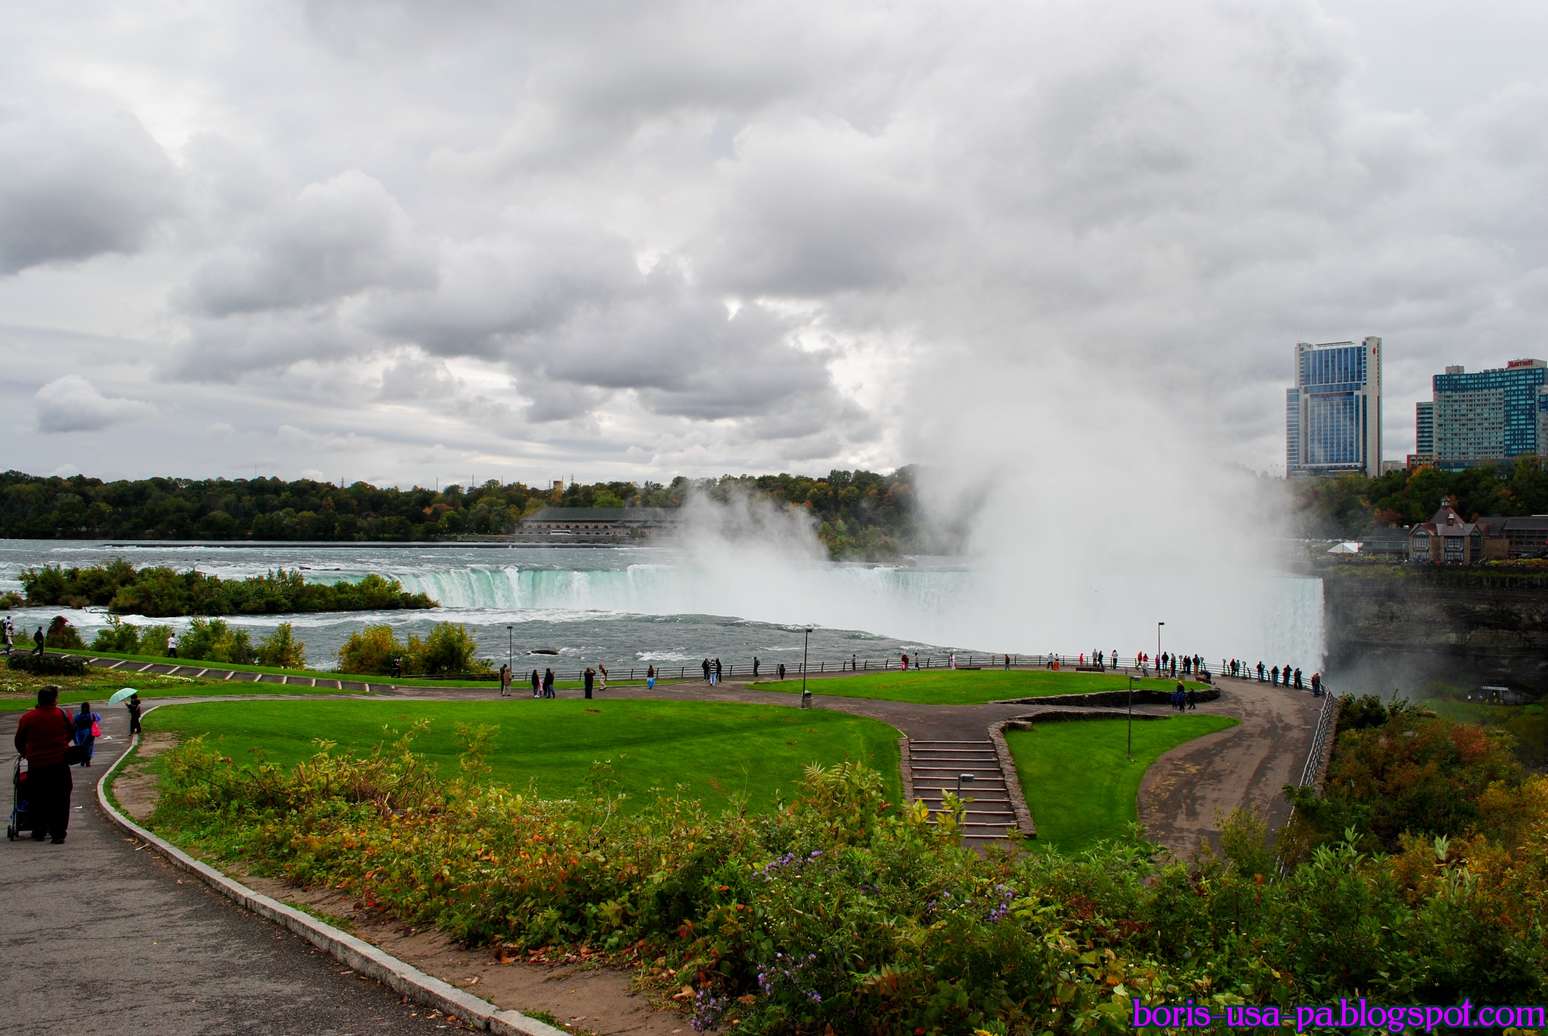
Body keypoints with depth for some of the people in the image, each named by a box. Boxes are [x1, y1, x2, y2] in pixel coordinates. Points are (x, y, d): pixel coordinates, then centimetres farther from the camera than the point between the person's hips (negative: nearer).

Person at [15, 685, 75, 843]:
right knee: (60, 800, 5)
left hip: (36, 764, 1)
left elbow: (19, 741, 7)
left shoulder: (27, 717, -4)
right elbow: (72, 732, 9)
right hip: (59, 763, -1)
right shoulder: (62, 714, -7)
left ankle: (39, 832, 20)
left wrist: (24, 753, 27)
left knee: (37, 800, 14)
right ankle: (58, 833, 1)